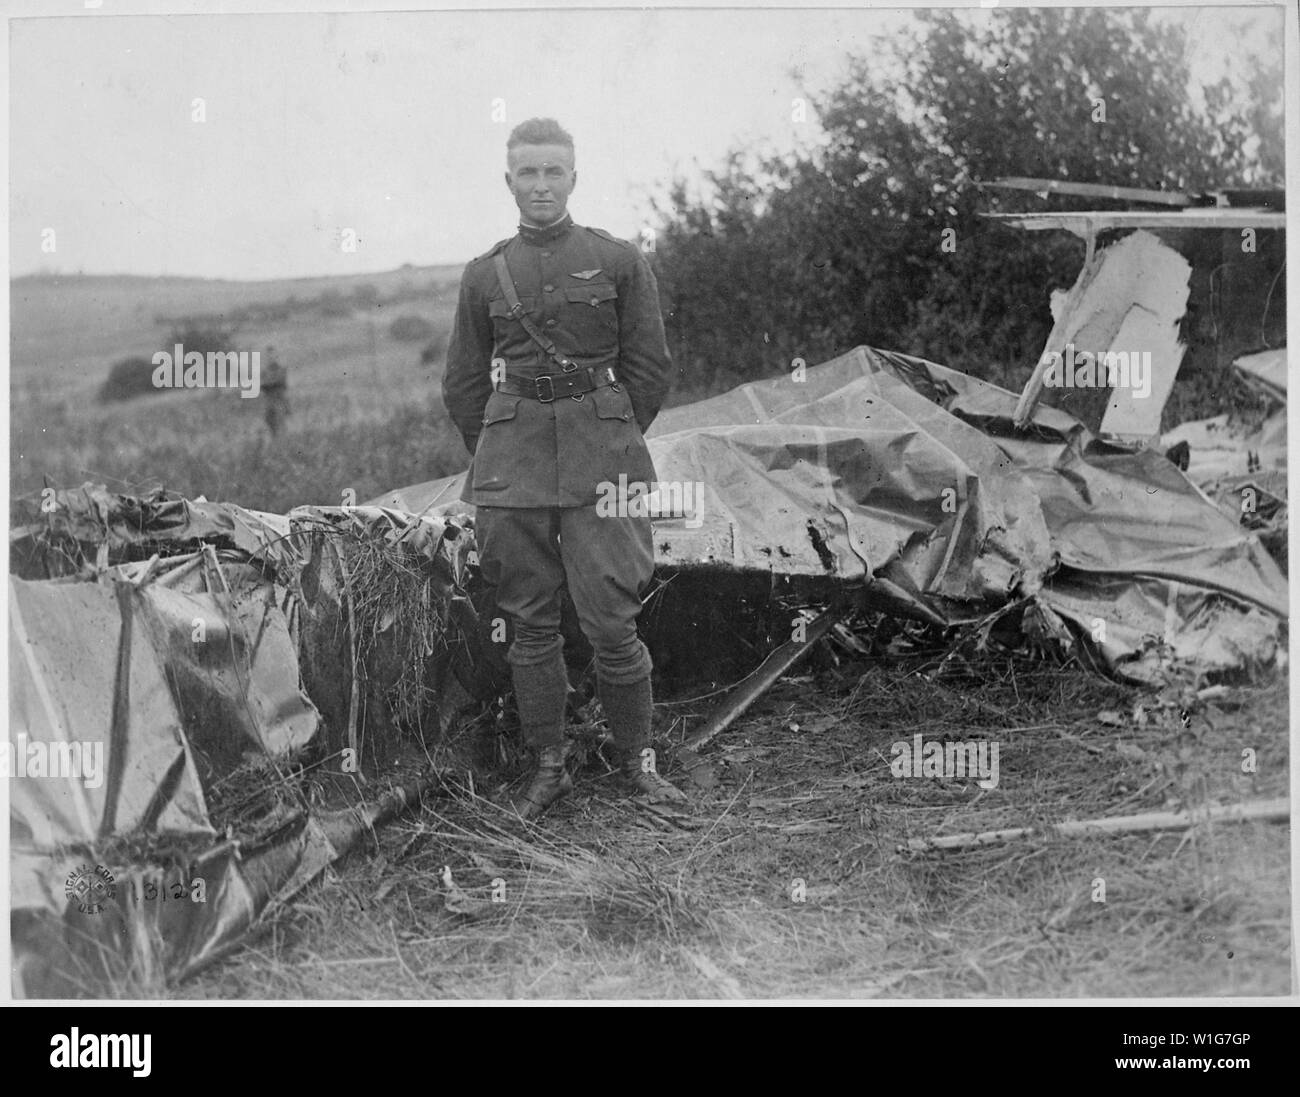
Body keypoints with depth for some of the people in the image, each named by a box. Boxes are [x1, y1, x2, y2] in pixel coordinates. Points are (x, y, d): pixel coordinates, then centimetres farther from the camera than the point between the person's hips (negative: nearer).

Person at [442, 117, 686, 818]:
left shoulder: (620, 262, 4)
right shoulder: (485, 275, 10)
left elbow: (651, 371, 6)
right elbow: (461, 385, 15)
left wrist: (611, 447, 6)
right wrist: (501, 459, 10)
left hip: (598, 463, -2)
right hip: (510, 467, 2)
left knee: (610, 620, -4)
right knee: (530, 623, 6)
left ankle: (637, 760, 13)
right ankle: (549, 765, 17)